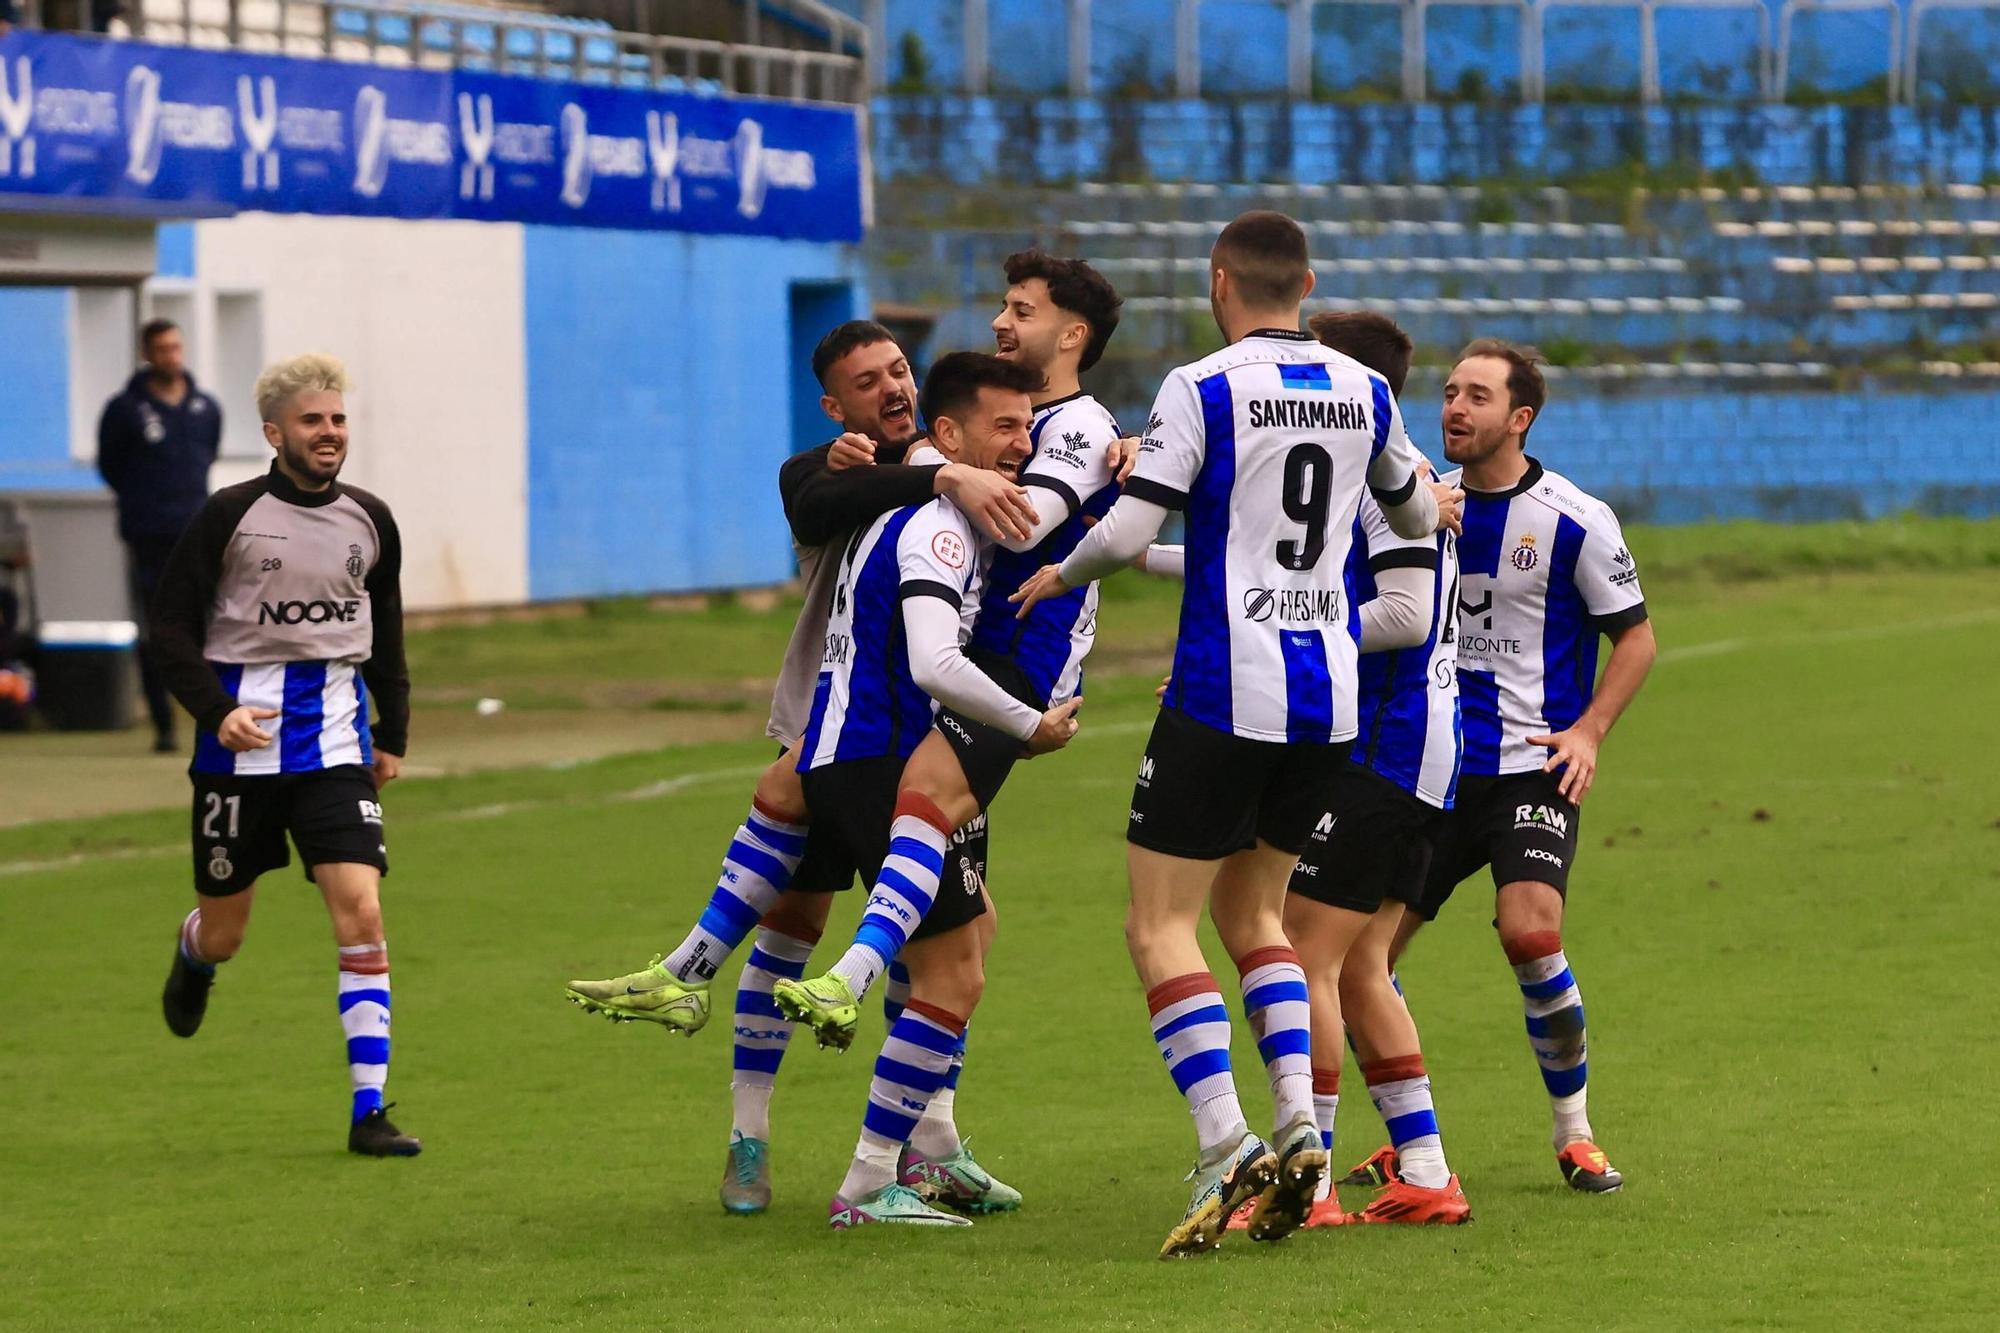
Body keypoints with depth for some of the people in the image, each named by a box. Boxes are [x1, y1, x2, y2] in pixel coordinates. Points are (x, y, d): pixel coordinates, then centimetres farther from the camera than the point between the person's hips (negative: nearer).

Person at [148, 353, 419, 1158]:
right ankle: (192, 957, 49)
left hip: (334, 743, 2)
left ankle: (369, 1112, -13)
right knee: (224, 932, 8)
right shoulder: (231, 515, -6)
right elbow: (173, 619, -3)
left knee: (361, 911, -14)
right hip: (242, 737, -2)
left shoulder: (370, 521, 7)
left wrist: (394, 734, 19)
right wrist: (216, 710, -15)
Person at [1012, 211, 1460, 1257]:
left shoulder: (1203, 388, -9)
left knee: (1161, 924, 0)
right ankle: (1298, 1121, 3)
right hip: (1329, 691, 6)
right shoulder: (1364, 393, 8)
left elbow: (1130, 532, -14)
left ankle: (1225, 1147, -15)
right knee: (1252, 908, 19)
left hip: (1226, 691, -6)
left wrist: (1061, 575, 7)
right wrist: (1434, 504, 48)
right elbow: (1414, 517, 24)